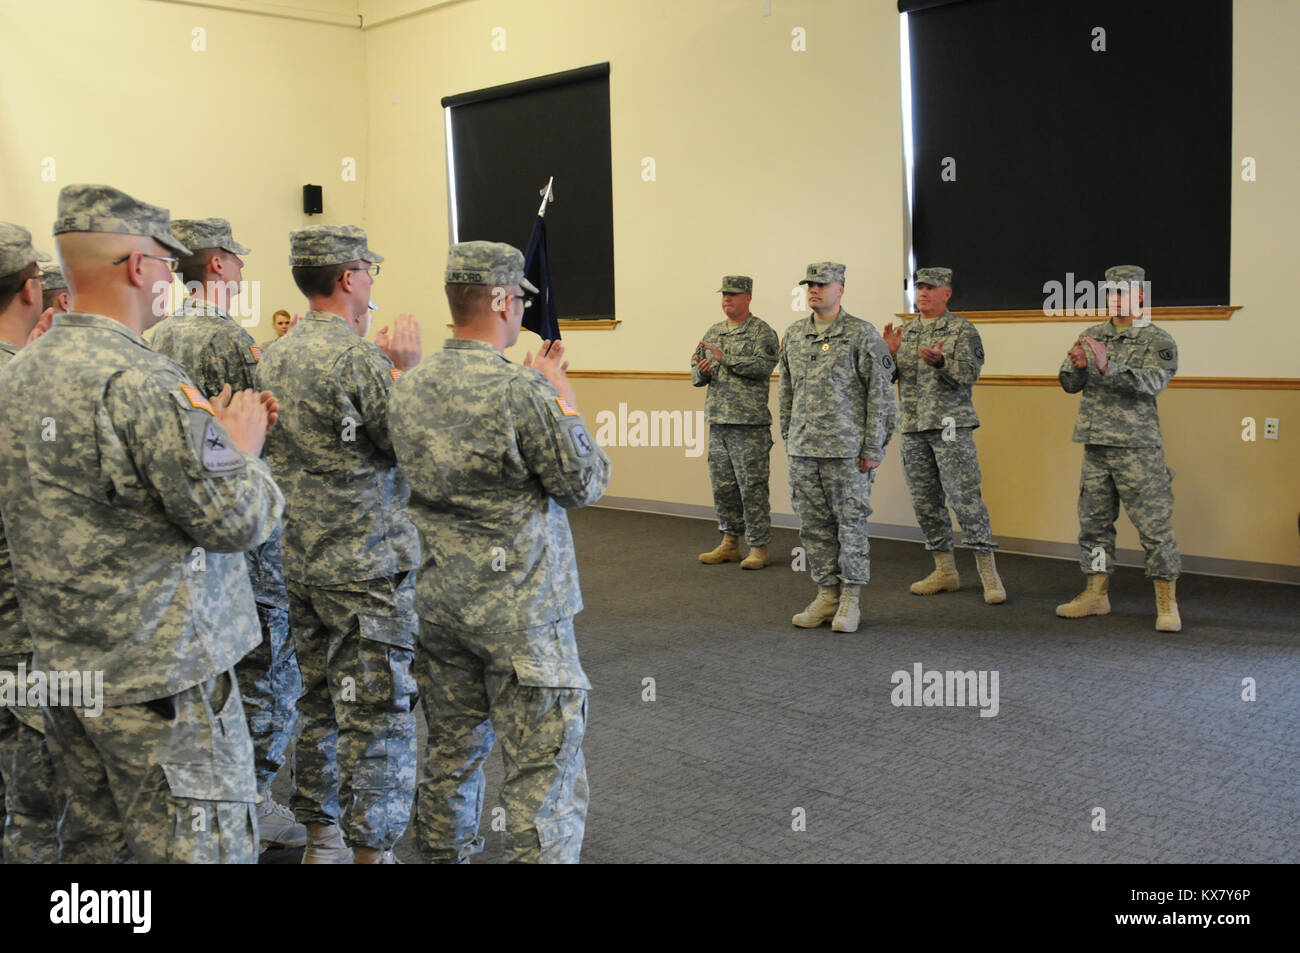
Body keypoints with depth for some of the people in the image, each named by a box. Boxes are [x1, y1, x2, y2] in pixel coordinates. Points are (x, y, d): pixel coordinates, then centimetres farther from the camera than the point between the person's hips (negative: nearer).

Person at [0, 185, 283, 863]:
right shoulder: (142, 381, -22)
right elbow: (237, 520, -21)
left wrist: (216, 434, 10)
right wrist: (243, 446, -2)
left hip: (64, 669, 9)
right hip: (162, 679, -9)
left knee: (91, 844, 20)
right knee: (203, 850, 2)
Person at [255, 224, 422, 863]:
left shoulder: (275, 357, 9)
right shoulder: (360, 357, -17)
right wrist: (406, 368, -4)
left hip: (298, 562, 9)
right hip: (366, 565, -8)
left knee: (318, 702, 17)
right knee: (377, 715, 0)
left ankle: (321, 835, 29)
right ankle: (371, 848, 8)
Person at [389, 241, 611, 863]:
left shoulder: (408, 389, 2)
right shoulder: (522, 391, -20)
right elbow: (585, 484, -11)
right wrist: (564, 400, 0)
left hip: (438, 599, 7)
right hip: (520, 609, -7)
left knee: (452, 750, 20)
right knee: (546, 765, 1)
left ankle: (444, 855, 33)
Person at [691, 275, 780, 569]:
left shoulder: (762, 332, -3)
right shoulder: (713, 333, 17)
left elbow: (763, 366, -18)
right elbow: (696, 374, 19)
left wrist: (724, 358, -18)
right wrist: (702, 372, -4)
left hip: (749, 423, -6)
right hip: (718, 422, 7)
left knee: (752, 487, -4)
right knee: (723, 486, 11)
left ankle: (759, 548, 4)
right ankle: (729, 544, 22)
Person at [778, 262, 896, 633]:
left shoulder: (862, 335, -5)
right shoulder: (793, 335, 11)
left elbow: (880, 395, -7)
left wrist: (873, 449, -11)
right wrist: (788, 438, 15)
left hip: (846, 449, -5)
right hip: (803, 449, 5)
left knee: (851, 523, 1)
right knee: (814, 526, 9)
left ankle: (850, 599, 11)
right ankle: (827, 593, 20)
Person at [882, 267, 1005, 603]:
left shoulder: (962, 330, -2)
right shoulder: (906, 332, 14)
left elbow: (970, 373, -12)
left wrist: (940, 361, -29)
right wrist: (890, 353, -8)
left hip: (951, 427, -6)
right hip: (913, 429, 6)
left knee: (965, 497, -10)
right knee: (925, 501, 8)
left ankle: (988, 572, -3)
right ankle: (945, 570, 19)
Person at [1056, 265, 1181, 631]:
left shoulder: (1158, 341, -1)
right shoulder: (1091, 336, 13)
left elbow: (1152, 383, -18)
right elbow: (1069, 384, 8)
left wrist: (1107, 366, -30)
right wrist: (1077, 367, -14)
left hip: (1138, 448, -5)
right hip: (1096, 446, 5)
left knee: (1154, 525, -4)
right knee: (1094, 522, 10)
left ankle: (1167, 604, 4)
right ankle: (1096, 594, 21)